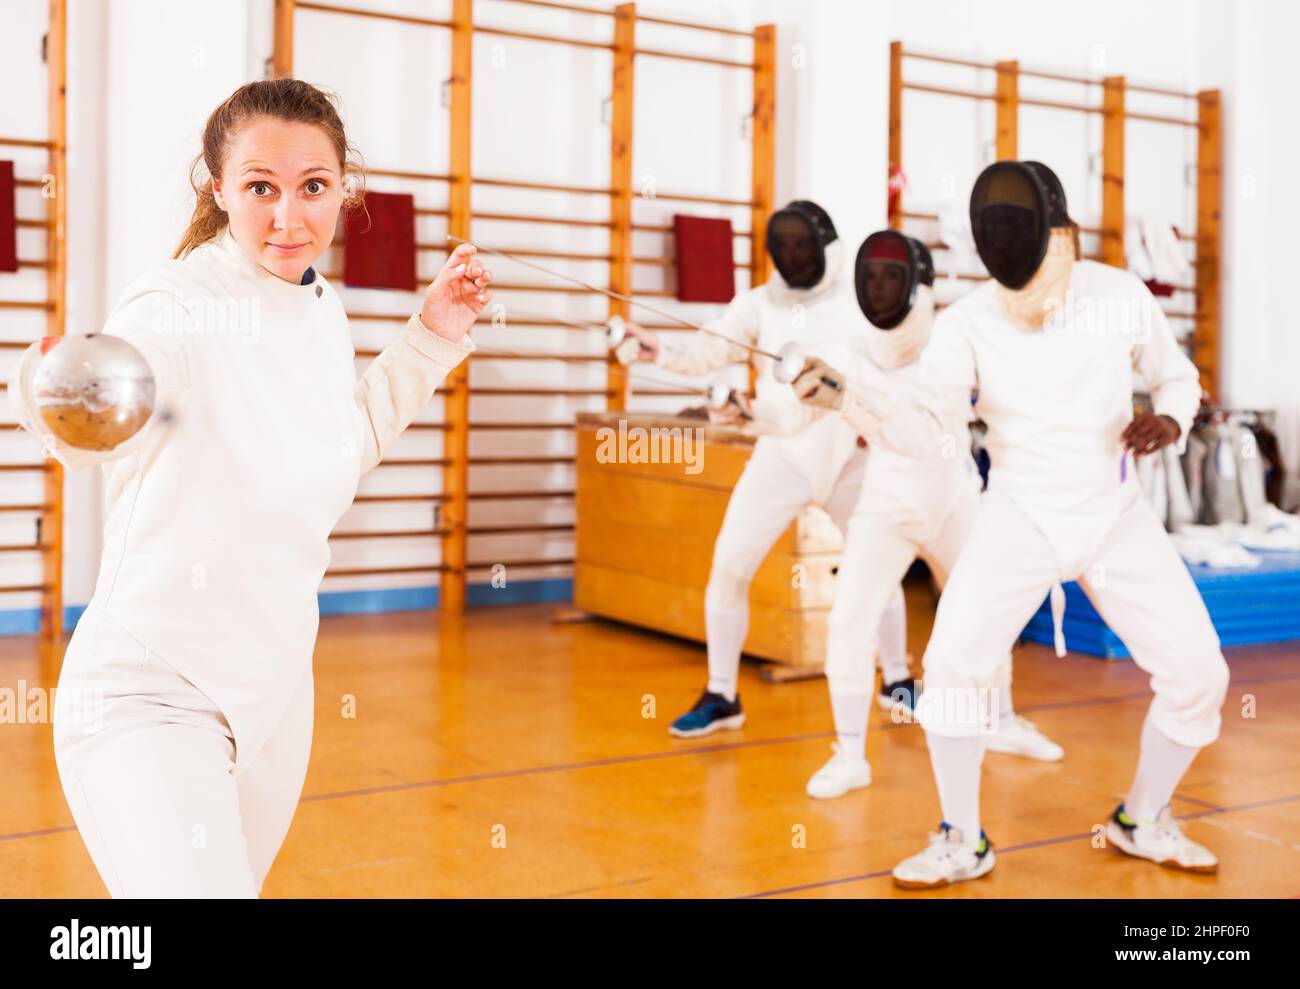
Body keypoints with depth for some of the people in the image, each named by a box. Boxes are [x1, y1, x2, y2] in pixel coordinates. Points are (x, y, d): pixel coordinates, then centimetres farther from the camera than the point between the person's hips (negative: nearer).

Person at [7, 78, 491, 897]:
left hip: (273, 689, 7)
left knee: (240, 879, 24)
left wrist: (432, 339, 9)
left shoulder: (324, 311, 0)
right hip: (151, 698, -7)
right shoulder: (178, 308, -20)